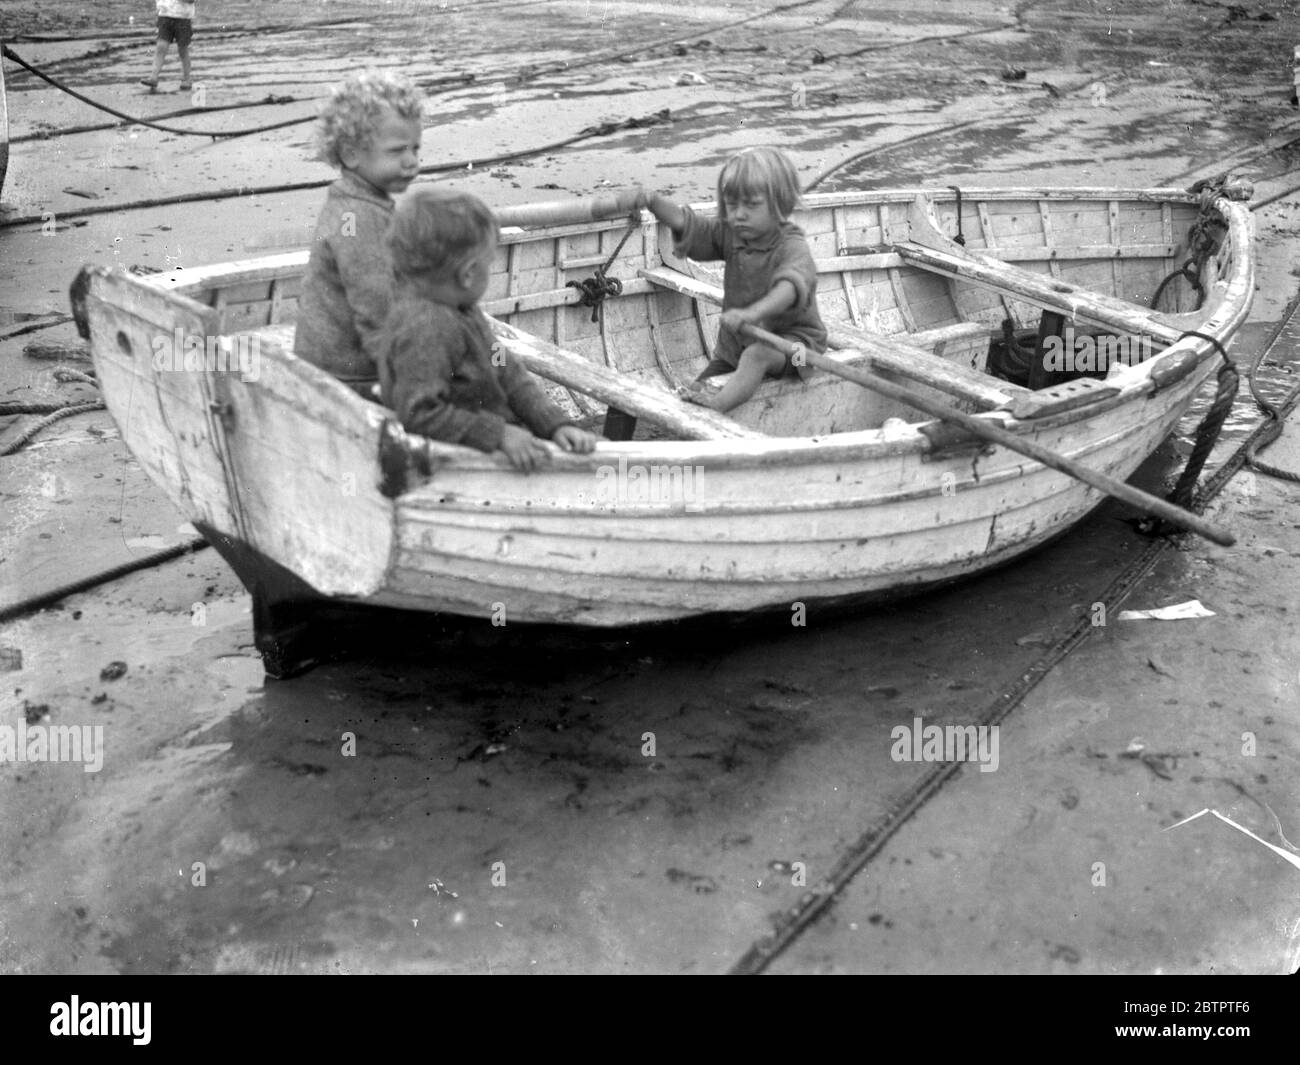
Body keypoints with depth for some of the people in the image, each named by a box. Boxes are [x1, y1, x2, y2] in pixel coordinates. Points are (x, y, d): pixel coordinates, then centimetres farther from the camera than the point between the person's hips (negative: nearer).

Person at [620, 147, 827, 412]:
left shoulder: (792, 246, -20)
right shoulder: (730, 235, 2)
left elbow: (790, 285, -40)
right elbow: (686, 223, -5)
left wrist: (753, 312, -59)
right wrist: (652, 200, -26)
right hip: (735, 342, 8)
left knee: (758, 354, -39)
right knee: (692, 393, -2)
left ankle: (719, 404, -50)